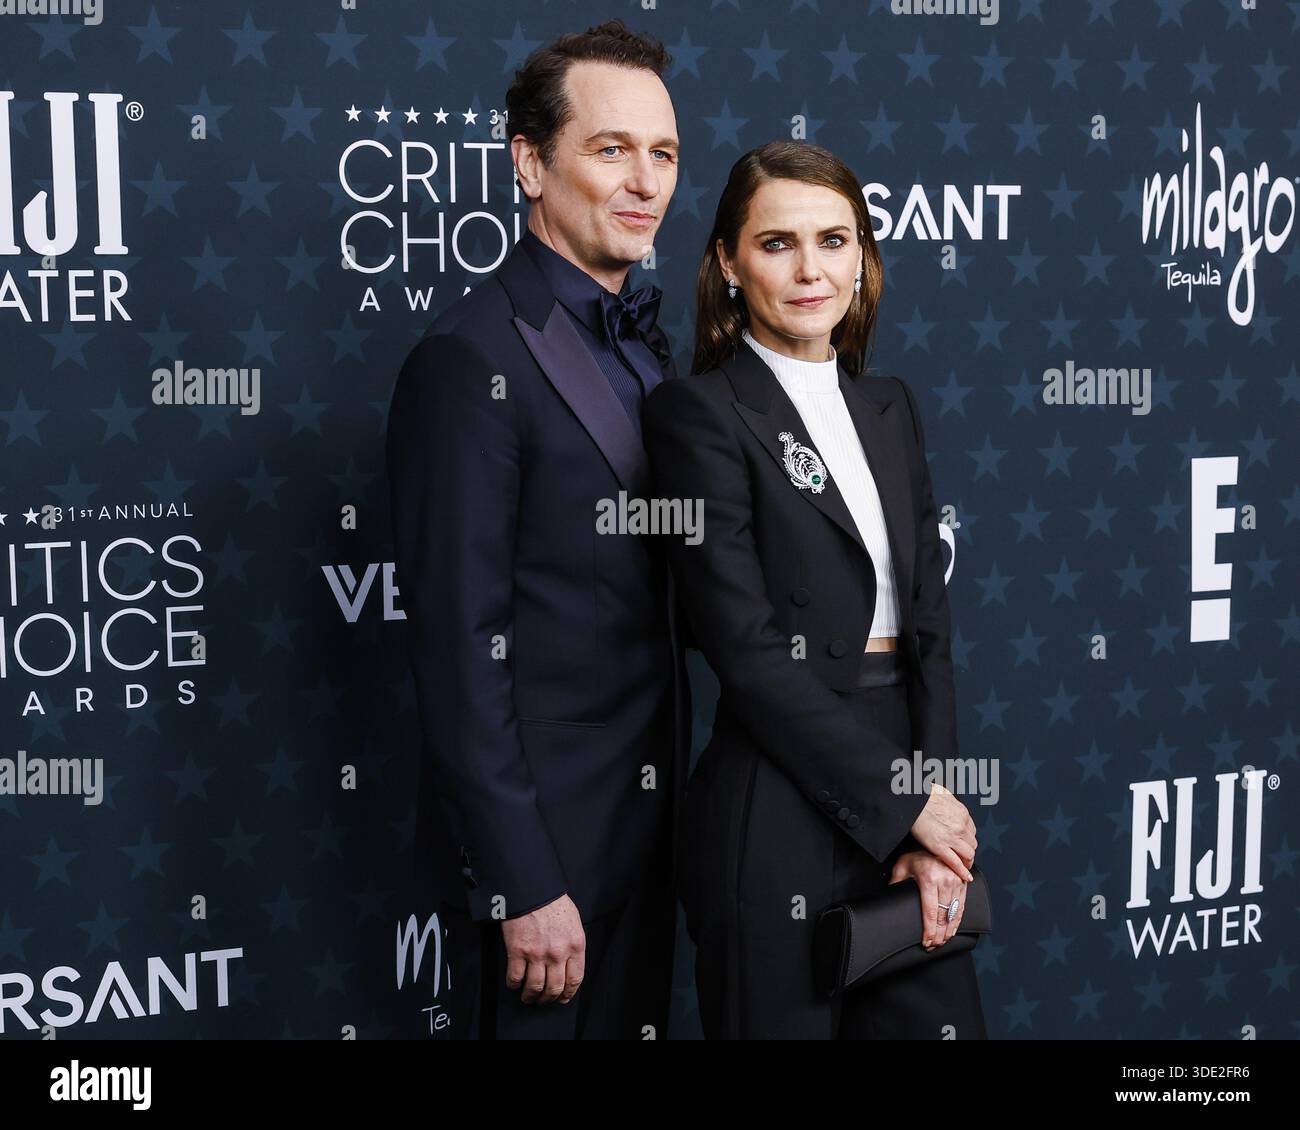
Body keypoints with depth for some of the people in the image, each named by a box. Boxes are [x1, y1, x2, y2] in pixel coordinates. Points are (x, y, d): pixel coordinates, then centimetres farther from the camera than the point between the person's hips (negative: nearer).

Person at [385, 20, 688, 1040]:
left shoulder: (648, 350, 9)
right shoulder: (474, 360, -17)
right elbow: (461, 645, -19)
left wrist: (675, 794, 10)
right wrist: (522, 886, -19)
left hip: (648, 811, 8)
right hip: (545, 829, -8)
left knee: (639, 1020, 19)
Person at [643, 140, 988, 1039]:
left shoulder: (890, 407, 11)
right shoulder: (700, 412, -8)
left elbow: (928, 622, 7)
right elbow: (750, 651, -14)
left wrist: (934, 836, -2)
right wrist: (904, 800, -11)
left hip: (912, 817, 6)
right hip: (778, 820, -6)